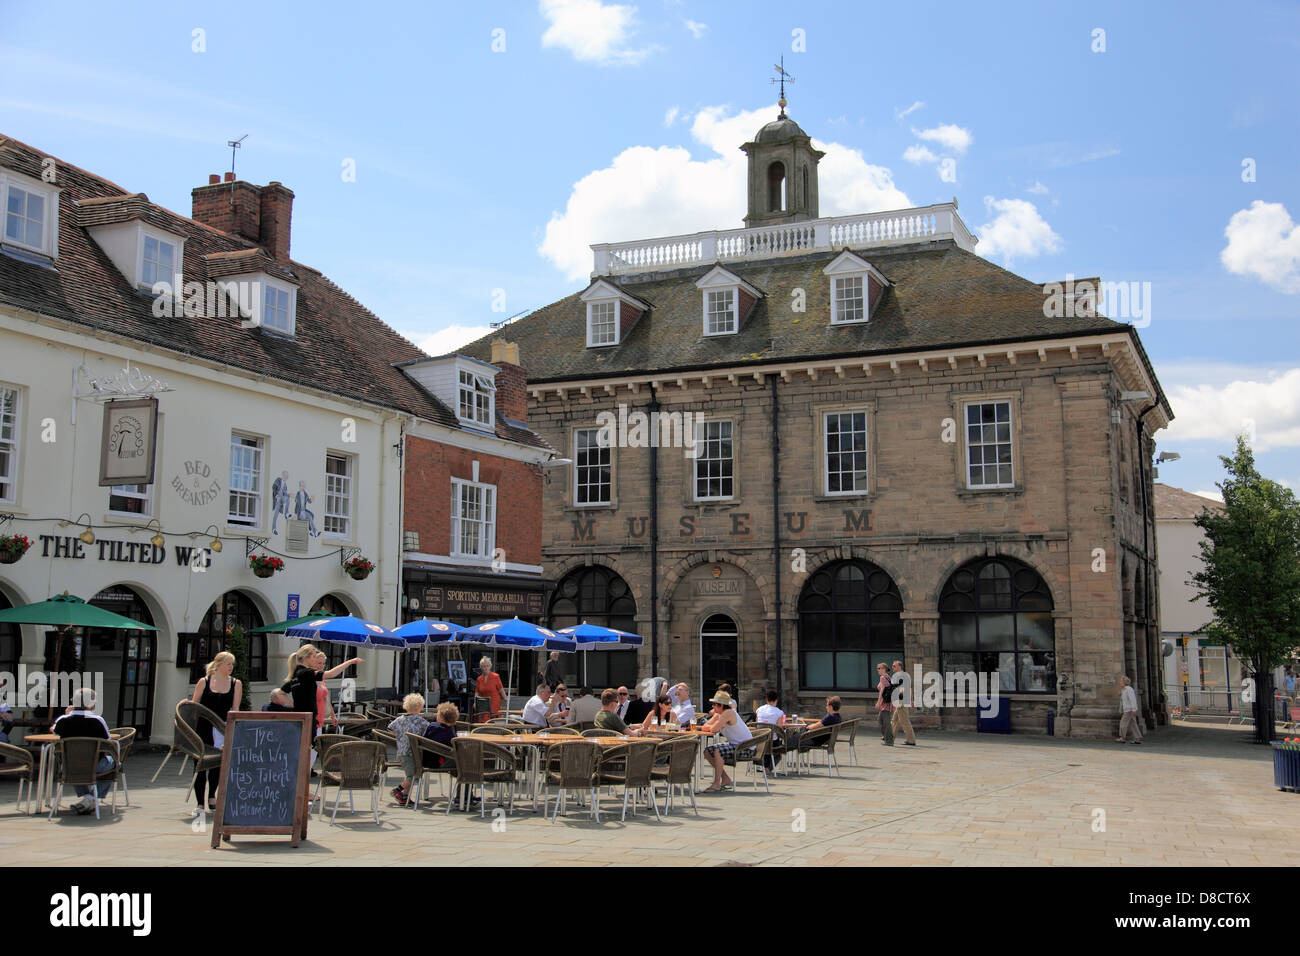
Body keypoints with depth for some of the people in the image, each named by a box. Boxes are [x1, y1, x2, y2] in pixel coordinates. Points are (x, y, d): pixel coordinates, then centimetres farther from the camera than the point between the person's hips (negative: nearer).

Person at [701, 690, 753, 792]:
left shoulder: (729, 713, -21)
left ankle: (717, 783, -21)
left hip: (745, 748, -10)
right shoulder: (718, 714, 8)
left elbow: (713, 729, -28)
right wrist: (714, 727, -14)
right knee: (707, 751, 6)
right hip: (734, 744, 10)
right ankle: (725, 779, 10)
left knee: (716, 750, -29)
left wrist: (712, 727, -4)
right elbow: (705, 728, 6)